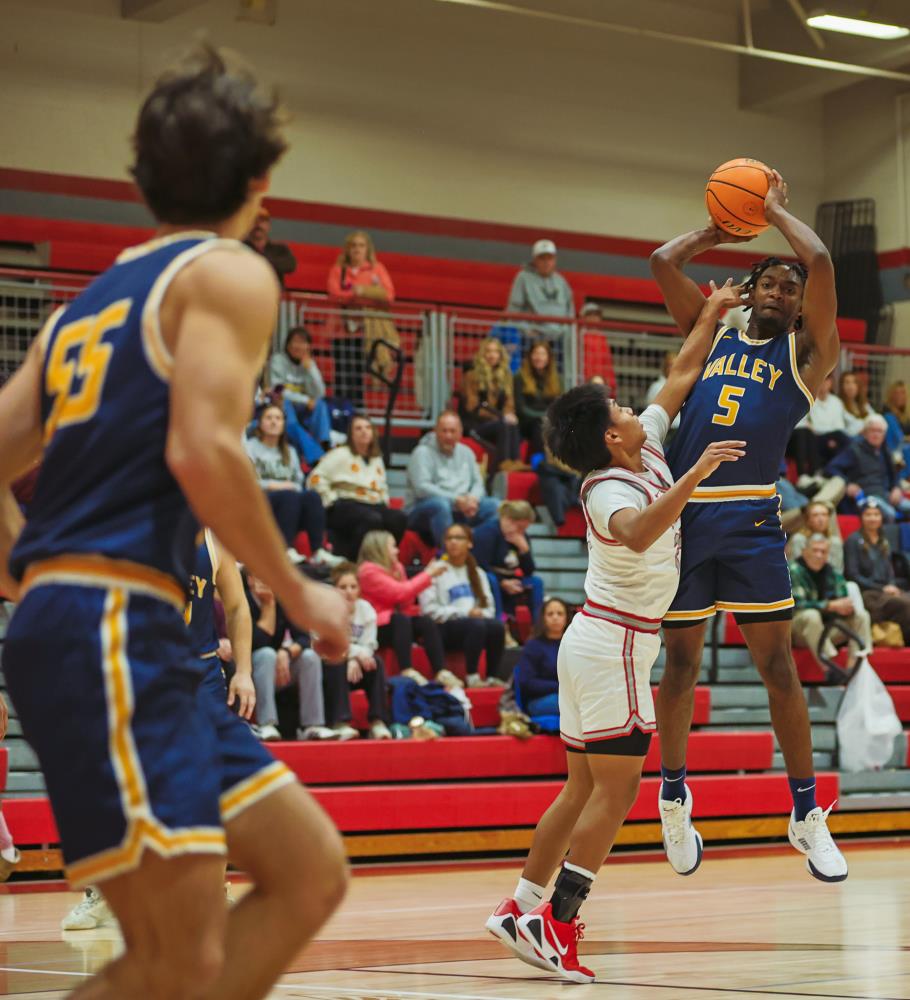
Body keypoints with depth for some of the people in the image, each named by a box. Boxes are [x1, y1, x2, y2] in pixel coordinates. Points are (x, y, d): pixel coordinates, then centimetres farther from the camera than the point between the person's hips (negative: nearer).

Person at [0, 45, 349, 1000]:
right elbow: (202, 451, -17)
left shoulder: (91, 300, 22)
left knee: (310, 869, 11)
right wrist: (298, 593, -5)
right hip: (113, 628, -9)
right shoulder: (230, 273, -1)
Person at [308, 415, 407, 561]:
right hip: (346, 505, -6)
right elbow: (316, 479, -5)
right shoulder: (341, 454, 4)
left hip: (374, 506, 6)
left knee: (400, 518, -25)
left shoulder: (377, 459, 24)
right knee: (372, 519, -38)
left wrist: (384, 502, 17)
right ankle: (347, 559, -31)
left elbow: (383, 488, 38)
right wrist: (332, 501, -11)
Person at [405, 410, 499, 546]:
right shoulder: (422, 453, -4)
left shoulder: (466, 452, 16)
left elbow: (478, 483, 13)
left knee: (494, 506, -14)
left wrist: (473, 499, -13)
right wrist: (456, 500, -24)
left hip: (461, 511, 6)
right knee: (441, 504, -39)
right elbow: (422, 488, -17)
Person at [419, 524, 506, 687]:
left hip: (478, 621, 5)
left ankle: (492, 677, -22)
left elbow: (489, 607, 14)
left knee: (497, 625, -29)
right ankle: (472, 677, -30)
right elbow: (429, 610, -7)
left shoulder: (478, 573, 20)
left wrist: (480, 613, -10)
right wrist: (465, 612, -12)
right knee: (476, 625, -36)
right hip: (444, 629, -5)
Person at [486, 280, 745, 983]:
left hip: (594, 643, 10)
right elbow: (638, 531, -43)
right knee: (616, 789, -10)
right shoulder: (609, 490, -19)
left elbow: (682, 379, 19)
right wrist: (692, 478, -48)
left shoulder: (647, 453, 7)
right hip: (614, 647, -10)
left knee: (585, 788, 11)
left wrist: (712, 316, 23)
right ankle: (556, 924, -11)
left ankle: (520, 908, 13)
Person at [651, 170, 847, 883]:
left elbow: (821, 262, -5)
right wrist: (724, 229, 24)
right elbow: (664, 261, 16)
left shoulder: (806, 354, 8)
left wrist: (776, 210, 9)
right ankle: (674, 797, 26)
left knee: (777, 664, -2)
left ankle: (807, 812, 5)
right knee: (680, 663, 10)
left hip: (749, 517, -3)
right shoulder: (715, 335, 18)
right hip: (683, 513, 3)